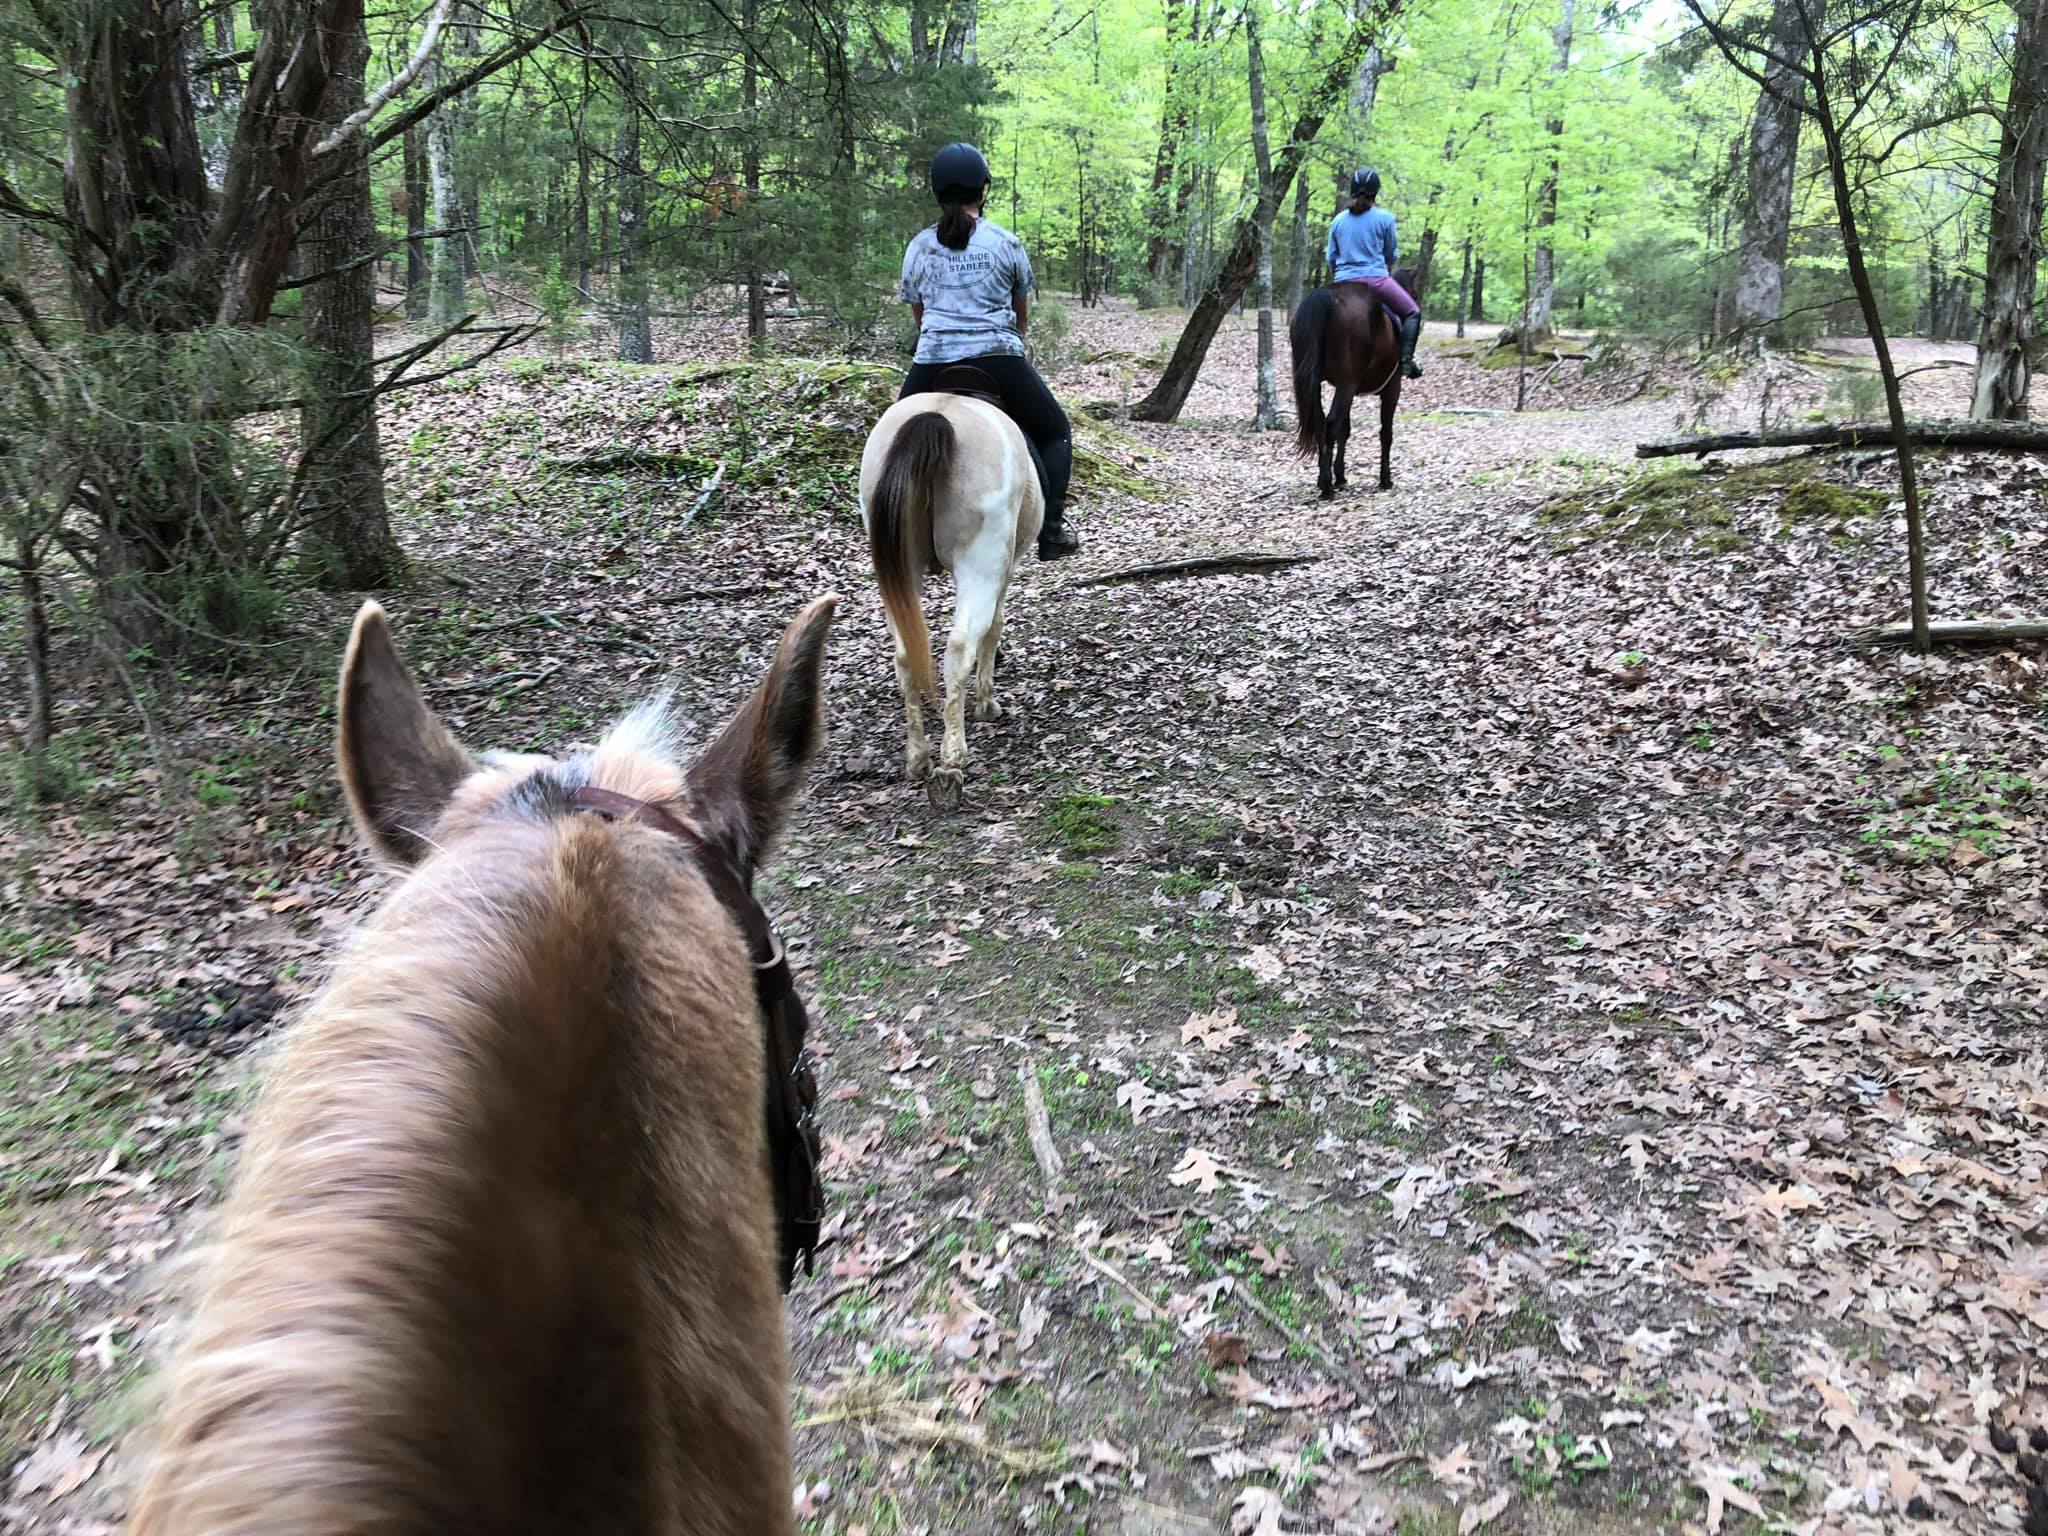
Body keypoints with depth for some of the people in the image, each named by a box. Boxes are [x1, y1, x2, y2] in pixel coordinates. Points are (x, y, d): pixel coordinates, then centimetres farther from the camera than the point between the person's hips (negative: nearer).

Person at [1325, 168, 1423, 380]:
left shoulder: (1338, 220, 7)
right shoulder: (1385, 218, -1)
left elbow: (1330, 257, 12)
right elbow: (1391, 255, 10)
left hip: (1343, 282, 3)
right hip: (1375, 278, -3)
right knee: (1412, 312, 10)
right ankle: (1406, 359, -6)